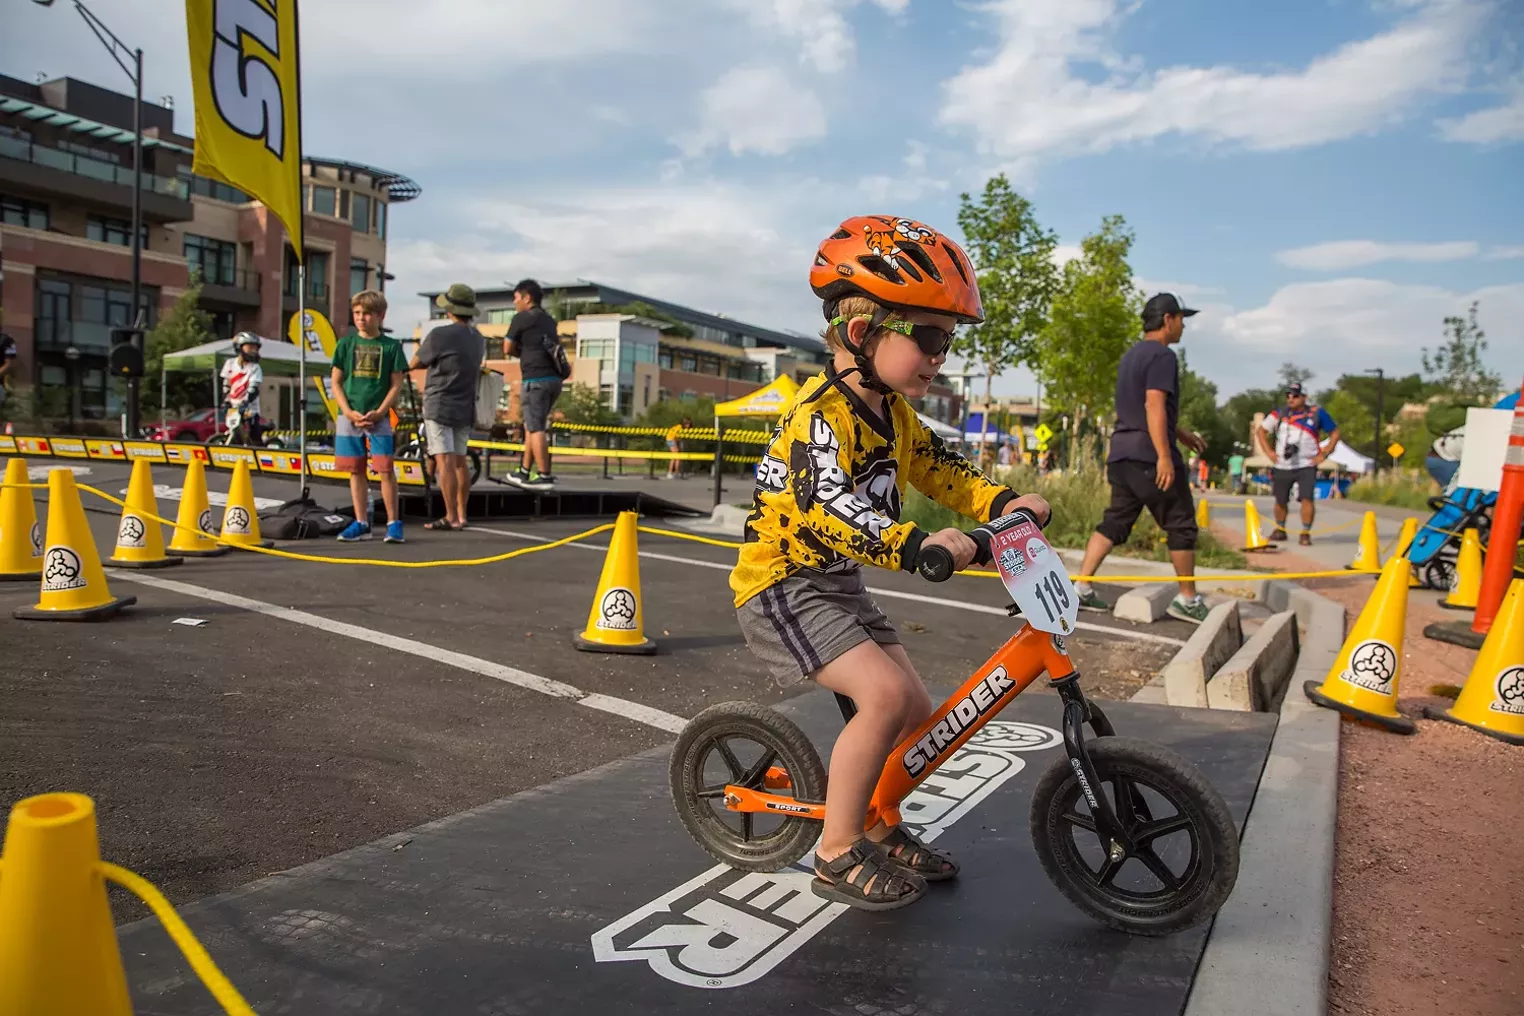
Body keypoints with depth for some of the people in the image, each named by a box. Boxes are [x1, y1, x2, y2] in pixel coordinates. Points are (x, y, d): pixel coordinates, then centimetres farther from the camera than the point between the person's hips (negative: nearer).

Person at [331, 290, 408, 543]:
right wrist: (349, 412, -7)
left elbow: (396, 385, 0)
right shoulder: (346, 344, 8)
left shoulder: (391, 346, 2)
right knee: (356, 472, 7)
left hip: (378, 418, -2)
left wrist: (379, 413, -11)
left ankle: (393, 522, 3)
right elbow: (336, 382, 7)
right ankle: (361, 523, 14)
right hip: (349, 417, 3)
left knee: (386, 470, -6)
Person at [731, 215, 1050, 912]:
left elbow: (936, 468, 13)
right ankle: (837, 854, -6)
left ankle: (880, 831, 29)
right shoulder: (821, 413, -23)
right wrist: (913, 544, -50)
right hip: (782, 581, -9)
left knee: (916, 710, 7)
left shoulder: (892, 412, 7)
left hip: (839, 584, 9)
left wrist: (1002, 502, -3)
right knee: (883, 693, -23)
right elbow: (825, 505, -37)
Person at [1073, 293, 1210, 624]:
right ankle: (1188, 600, 11)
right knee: (1181, 526, 3)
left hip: (1122, 454, 9)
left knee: (1115, 522, 9)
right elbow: (1154, 407, -21)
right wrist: (1165, 455, -25)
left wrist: (1183, 434, 34)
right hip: (1149, 456, -9)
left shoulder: (1132, 355, 21)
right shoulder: (1162, 355, -10)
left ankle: (1081, 586, 1)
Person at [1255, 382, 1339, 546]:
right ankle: (1280, 530, 32)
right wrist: (1268, 451, 2)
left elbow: (1335, 433, 6)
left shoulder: (1317, 413, -4)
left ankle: (1306, 534, -6)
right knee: (1280, 500, 13)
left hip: (1306, 466, -2)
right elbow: (1260, 431, 11)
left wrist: (1324, 454, -2)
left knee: (1307, 498, -15)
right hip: (1282, 466, 2)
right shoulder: (1279, 414, 0)